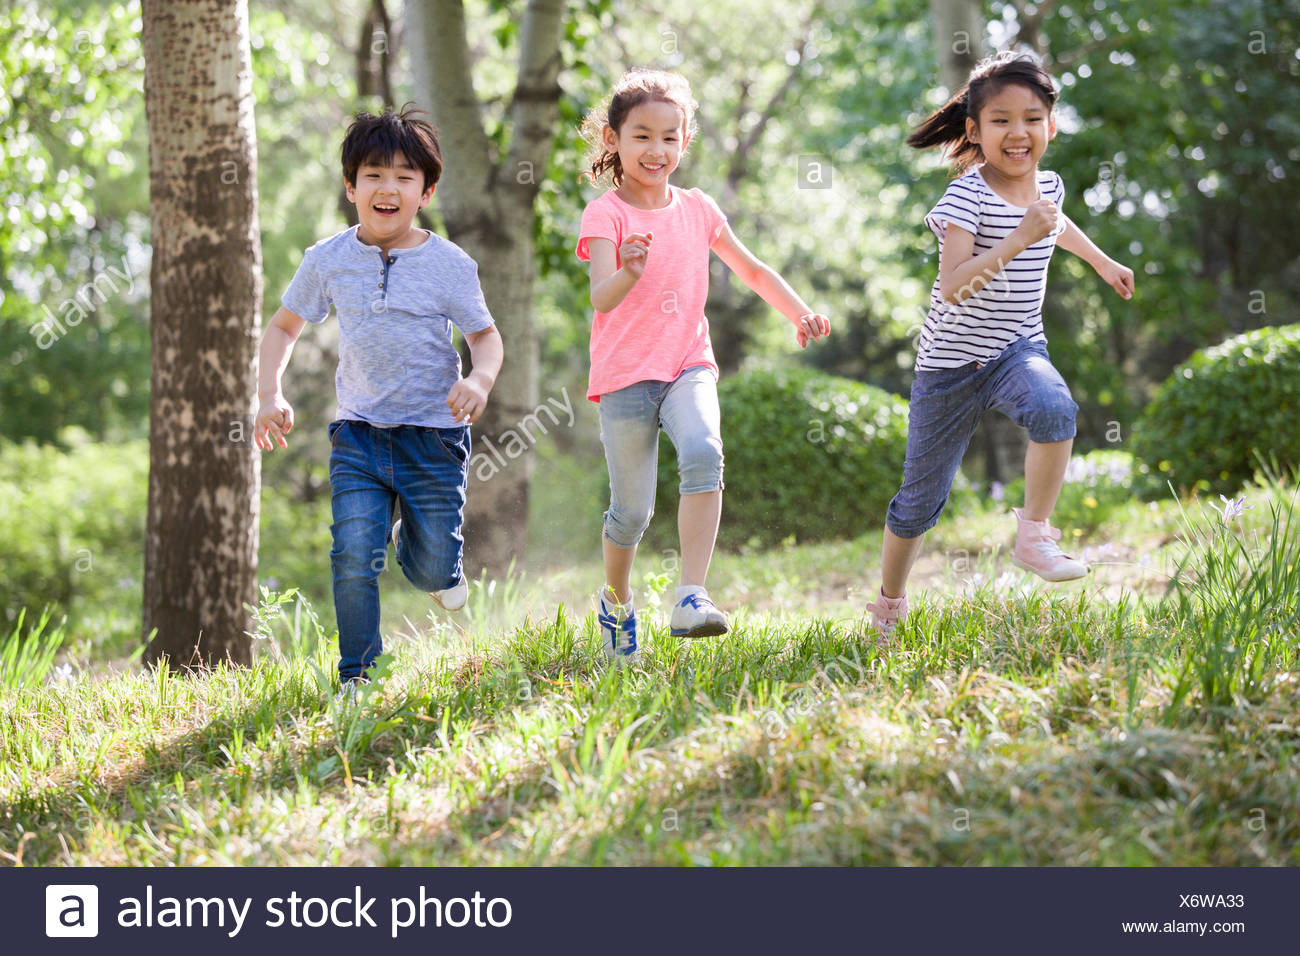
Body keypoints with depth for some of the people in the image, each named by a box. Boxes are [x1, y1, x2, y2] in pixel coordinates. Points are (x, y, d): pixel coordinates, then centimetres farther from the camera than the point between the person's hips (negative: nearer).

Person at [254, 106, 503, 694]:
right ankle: (356, 676, 4)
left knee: (431, 572, 6)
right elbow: (283, 327, 14)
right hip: (359, 434, 1)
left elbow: (485, 335, 4)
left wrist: (480, 380, -18)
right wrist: (271, 395, 1)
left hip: (433, 434, -1)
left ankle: (419, 537, 44)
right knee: (354, 556, -13)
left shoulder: (449, 264, -4)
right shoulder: (328, 260, 2)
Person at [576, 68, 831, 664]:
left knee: (703, 453, -28)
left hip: (688, 365, 3)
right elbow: (601, 299, -23)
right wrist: (628, 274, -45)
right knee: (632, 510, 3)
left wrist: (799, 313, 5)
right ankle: (616, 602, 33)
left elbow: (752, 270, 21)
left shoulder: (698, 210, 7)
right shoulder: (605, 215, -8)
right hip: (624, 374, -2)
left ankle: (691, 599, -30)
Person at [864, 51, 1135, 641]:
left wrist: (1102, 262, 38)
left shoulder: (1048, 184, 1)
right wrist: (1019, 239, -36)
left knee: (1055, 410, -32)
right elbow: (952, 285, -30)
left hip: (1018, 348, 4)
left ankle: (1033, 538, -16)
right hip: (953, 358, -4)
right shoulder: (967, 195, -19)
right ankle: (889, 606, 28)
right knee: (923, 497, 7)